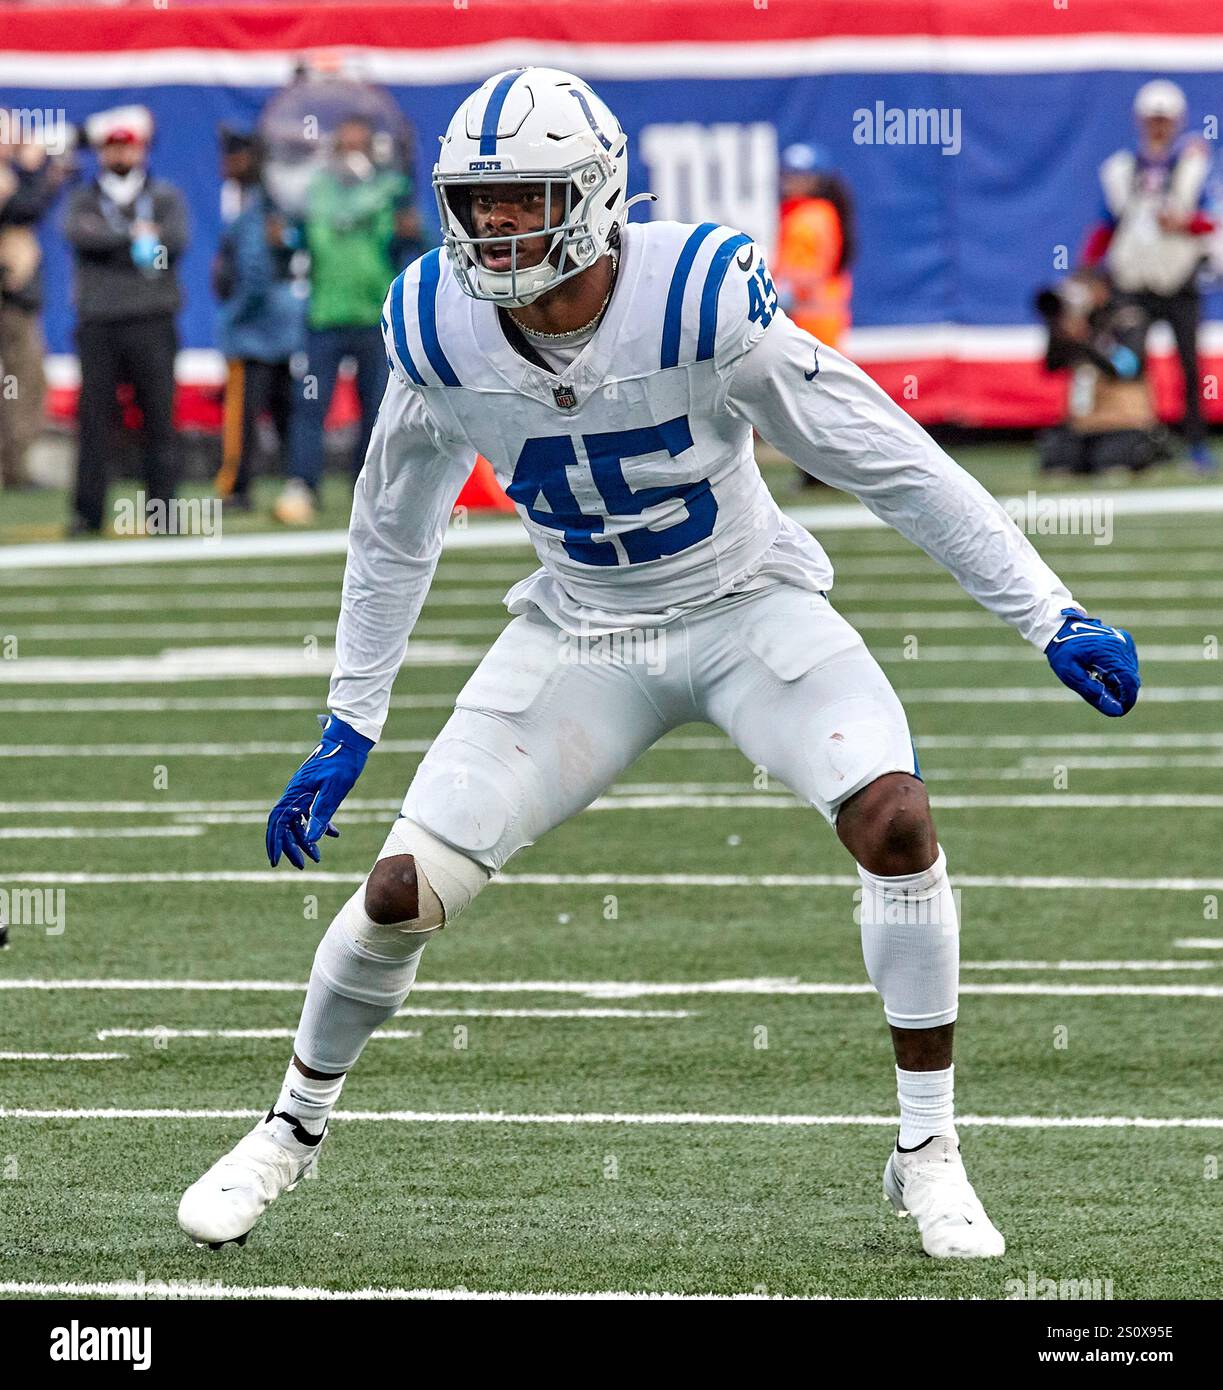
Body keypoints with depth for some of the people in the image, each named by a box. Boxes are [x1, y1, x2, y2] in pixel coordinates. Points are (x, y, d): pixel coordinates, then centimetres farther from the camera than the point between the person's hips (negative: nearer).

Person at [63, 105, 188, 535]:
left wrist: (109, 242, -7)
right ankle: (87, 512, -1)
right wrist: (135, 235, -11)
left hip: (152, 323, 0)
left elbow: (176, 240, -6)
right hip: (98, 323, 0)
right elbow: (77, 234, -8)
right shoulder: (83, 199, 13)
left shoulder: (165, 197, 13)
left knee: (159, 415, -3)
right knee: (94, 415, -4)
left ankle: (162, 507, 1)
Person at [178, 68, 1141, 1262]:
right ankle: (294, 1126, 22)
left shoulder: (700, 300, -27)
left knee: (895, 820, -25)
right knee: (402, 890, -7)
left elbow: (890, 461, -19)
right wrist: (348, 728, 8)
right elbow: (392, 535, 4)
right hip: (581, 633, 2)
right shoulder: (440, 333, -16)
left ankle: (928, 1157, -9)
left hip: (748, 608, -2)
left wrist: (1051, 619, -17)